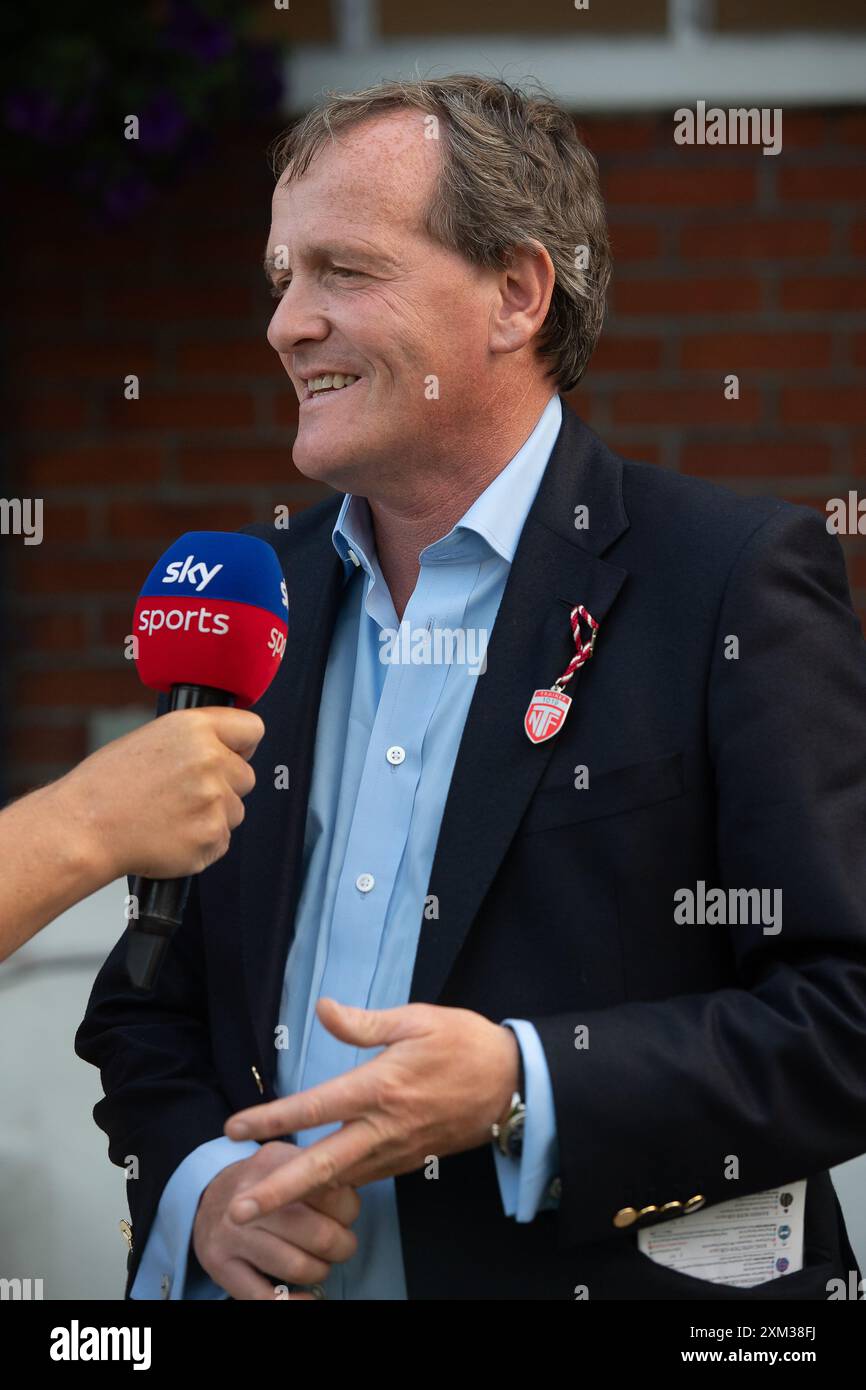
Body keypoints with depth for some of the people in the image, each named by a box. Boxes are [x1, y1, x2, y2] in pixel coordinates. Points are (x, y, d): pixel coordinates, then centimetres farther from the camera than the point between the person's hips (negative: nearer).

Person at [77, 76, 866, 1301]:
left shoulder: (735, 580, -11)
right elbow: (146, 1001, 11)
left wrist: (525, 1090, -25)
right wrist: (199, 1180, -8)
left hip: (596, 1273, -4)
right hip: (264, 1280, 5)